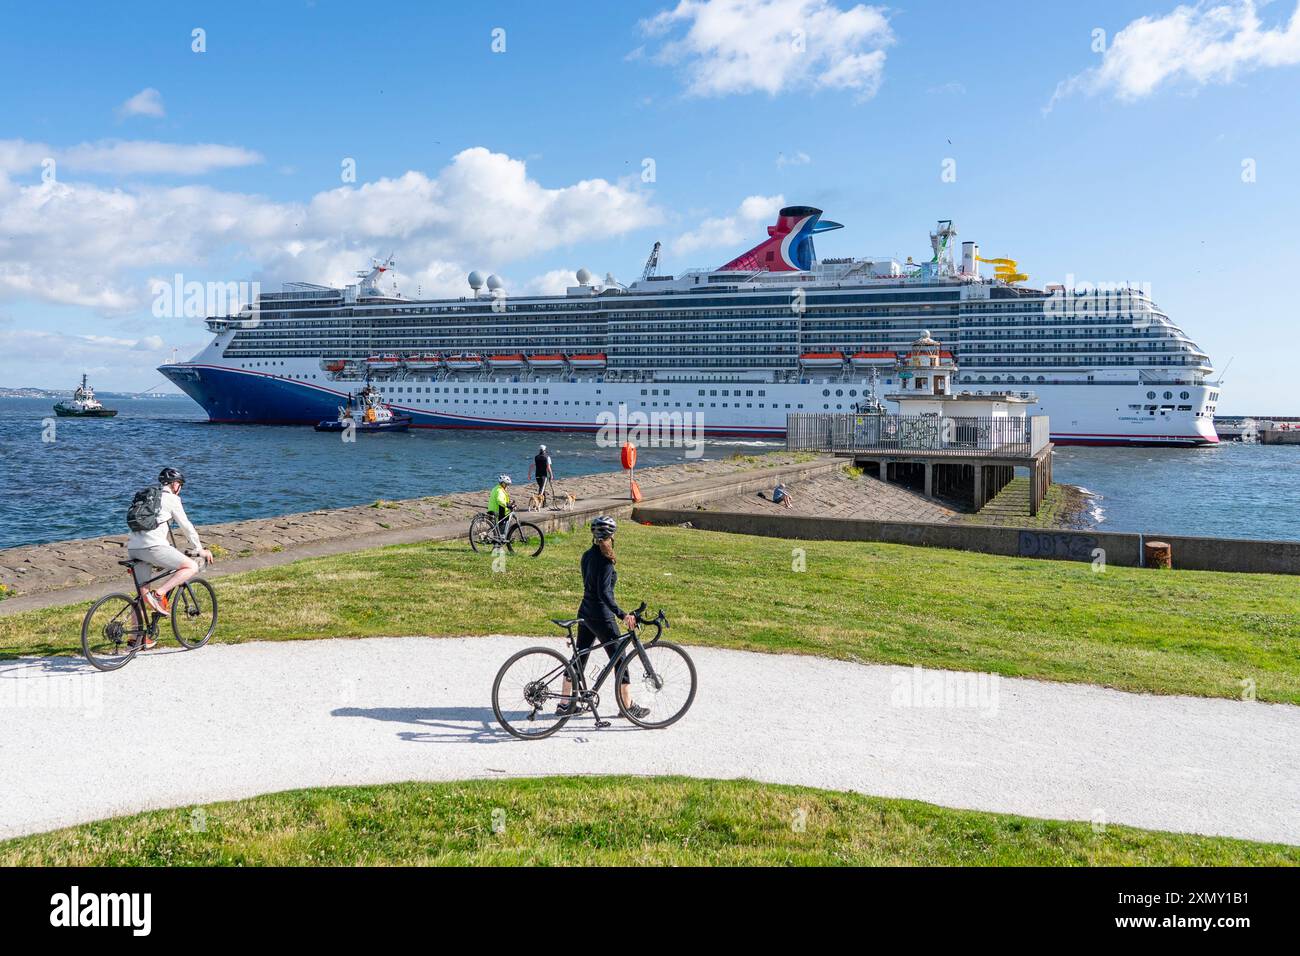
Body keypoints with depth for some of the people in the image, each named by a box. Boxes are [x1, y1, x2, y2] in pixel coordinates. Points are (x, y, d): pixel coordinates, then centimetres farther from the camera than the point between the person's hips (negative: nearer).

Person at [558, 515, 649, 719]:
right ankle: (628, 706, 13)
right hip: (601, 617, -8)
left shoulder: (587, 555, 6)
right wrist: (622, 615, -35)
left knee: (578, 658, 14)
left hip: (585, 613, 8)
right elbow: (604, 592, -28)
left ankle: (565, 704, 20)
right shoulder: (605, 560, -20)